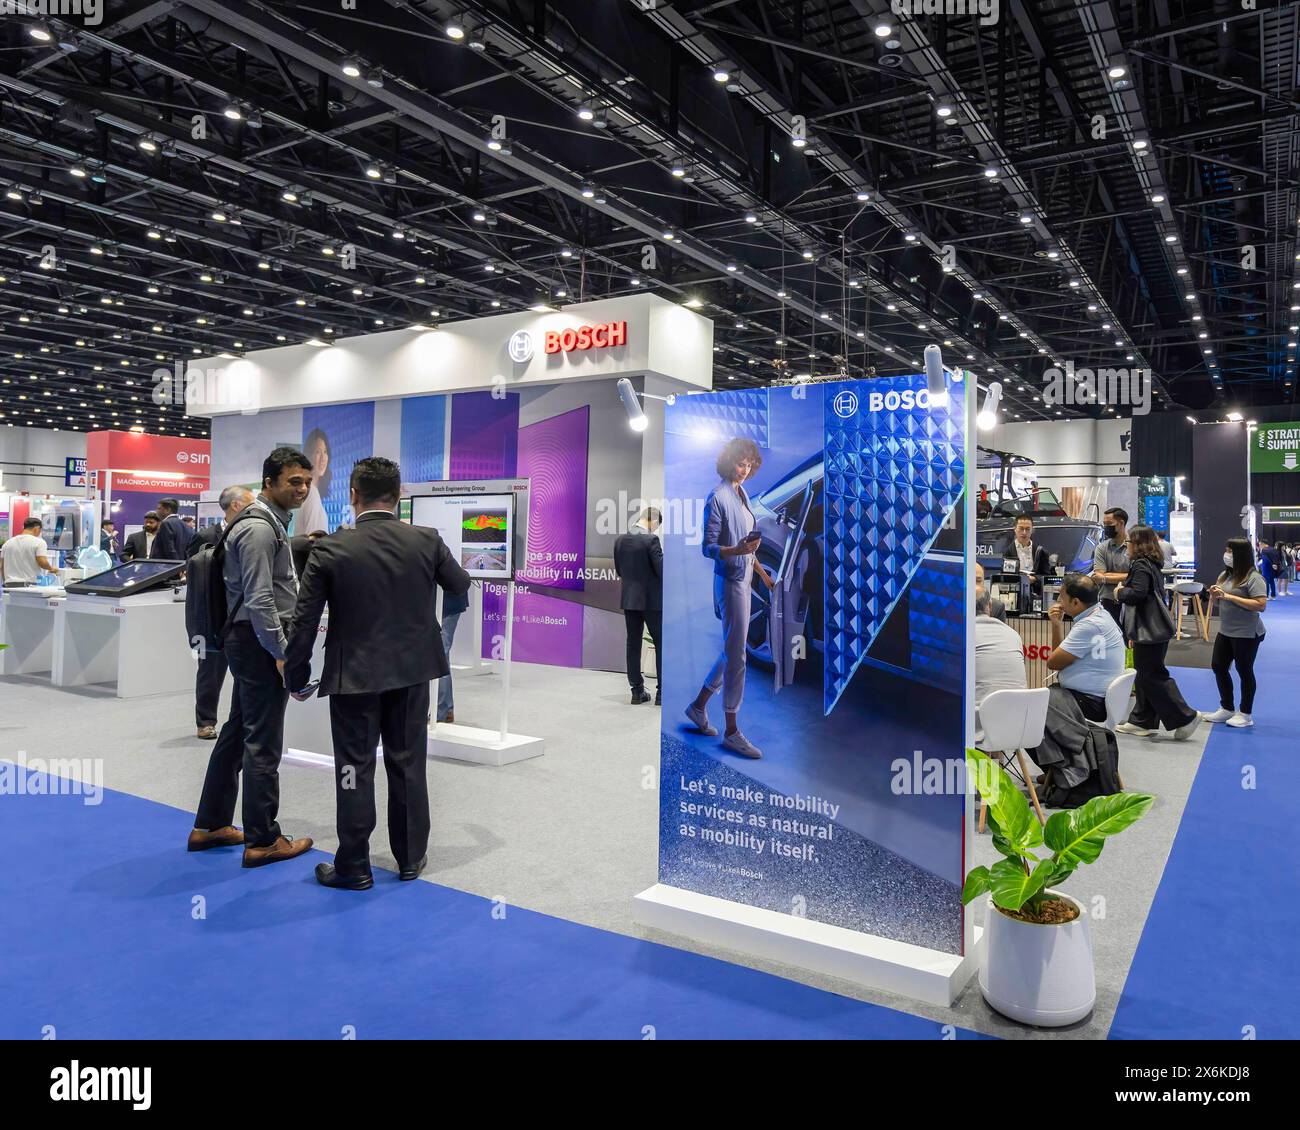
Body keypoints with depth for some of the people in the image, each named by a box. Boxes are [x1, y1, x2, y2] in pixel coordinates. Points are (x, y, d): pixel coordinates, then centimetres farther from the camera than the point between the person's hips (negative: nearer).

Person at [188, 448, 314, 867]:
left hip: (250, 642, 10)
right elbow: (259, 600, -22)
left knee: (237, 733, 16)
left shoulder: (270, 522, 16)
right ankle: (263, 840, 6)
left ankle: (210, 825, 26)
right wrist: (281, 653, -20)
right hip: (259, 643, -10)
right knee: (263, 743, -3)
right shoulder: (259, 528, -16)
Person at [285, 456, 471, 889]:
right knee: (408, 765, 14)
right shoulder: (427, 540, -7)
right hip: (411, 672, 2)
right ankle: (410, 858, 26)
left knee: (355, 769, 8)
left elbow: (304, 621, -9)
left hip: (354, 675, -2)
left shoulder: (330, 549, -12)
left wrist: (297, 677, 3)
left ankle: (353, 867, 19)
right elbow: (460, 584, 11)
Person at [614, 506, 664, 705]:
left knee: (633, 644, 9)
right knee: (661, 644, 4)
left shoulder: (619, 540, 4)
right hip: (652, 599, -6)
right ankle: (661, 691, 3)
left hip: (629, 599, 6)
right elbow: (661, 570, -15)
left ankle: (637, 691, 12)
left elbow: (619, 570, 11)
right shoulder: (651, 540, -15)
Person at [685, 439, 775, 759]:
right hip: (729, 580, -9)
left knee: (731, 650, 15)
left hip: (744, 578, 9)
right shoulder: (717, 497, -13)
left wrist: (762, 573, 23)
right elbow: (708, 547, -16)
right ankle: (732, 732, 4)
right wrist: (737, 550, -32)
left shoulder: (741, 493, 13)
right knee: (736, 655, -5)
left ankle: (698, 706, 29)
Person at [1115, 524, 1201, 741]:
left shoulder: (1141, 565, -15)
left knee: (1152, 676, -4)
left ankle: (1185, 717, 0)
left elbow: (1137, 593, -27)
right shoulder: (1153, 564, 16)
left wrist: (1120, 592, -5)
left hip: (1150, 631, -10)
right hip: (1154, 629, 10)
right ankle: (1141, 721, 20)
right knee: (1145, 676, 14)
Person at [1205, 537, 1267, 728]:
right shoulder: (1225, 574, 6)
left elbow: (1261, 605, -26)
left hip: (1246, 634, -8)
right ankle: (1226, 709, 26)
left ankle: (1245, 714, 18)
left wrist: (1230, 596, -26)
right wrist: (1215, 593, -3)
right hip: (1225, 631, 8)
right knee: (1218, 666, 12)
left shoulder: (1253, 578, -17)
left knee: (1244, 671, 4)